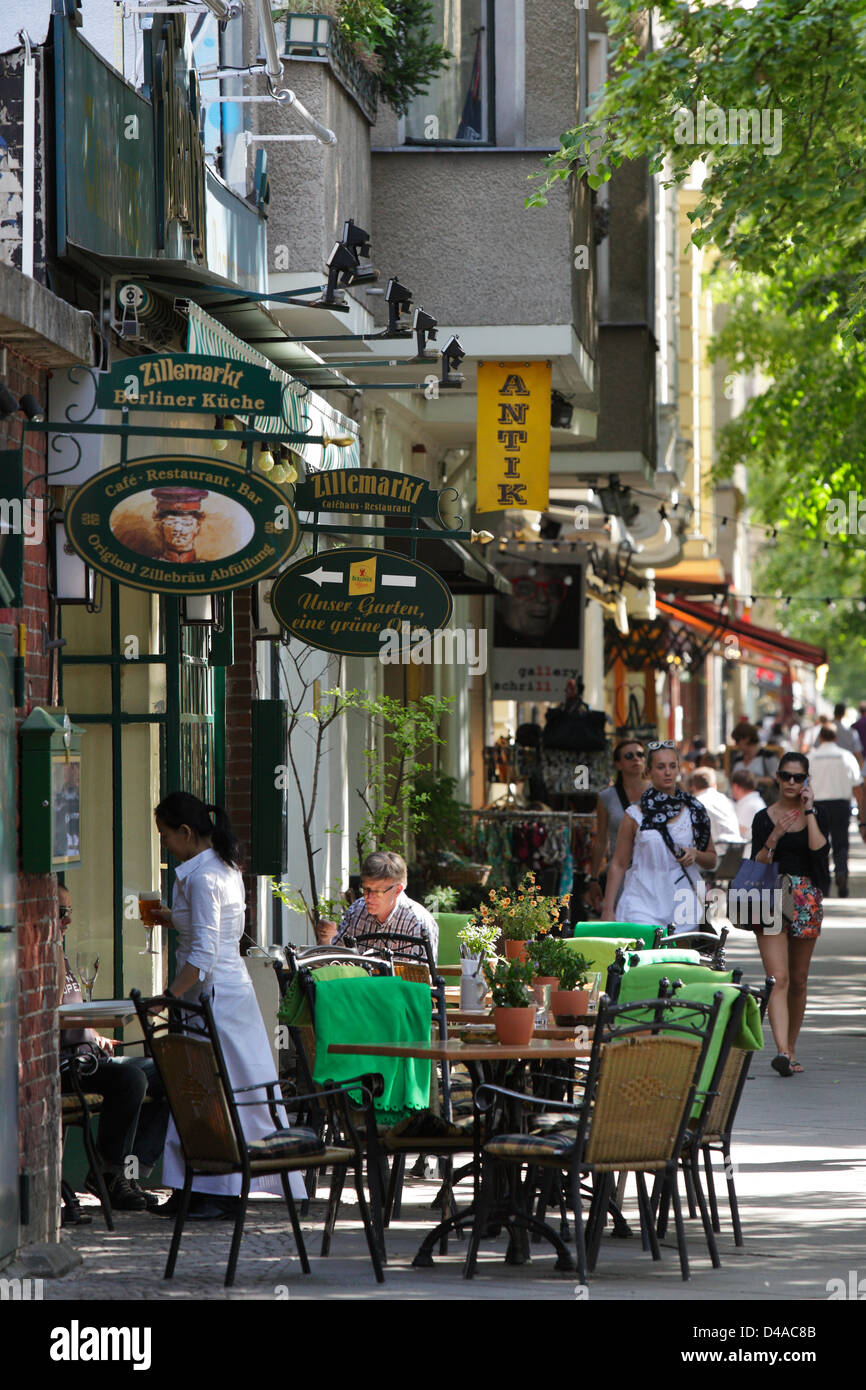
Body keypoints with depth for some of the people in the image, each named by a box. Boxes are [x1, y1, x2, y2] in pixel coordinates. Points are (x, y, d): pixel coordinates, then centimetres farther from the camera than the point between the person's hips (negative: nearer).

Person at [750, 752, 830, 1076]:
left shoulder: (815, 817, 8)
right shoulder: (764, 818, 5)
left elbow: (820, 849, -11)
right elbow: (757, 865, 1)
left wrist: (809, 811, -7)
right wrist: (774, 838, -14)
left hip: (806, 902, 2)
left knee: (798, 980, 10)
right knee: (778, 978, -15)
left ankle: (791, 1047, 24)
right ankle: (782, 1051, -26)